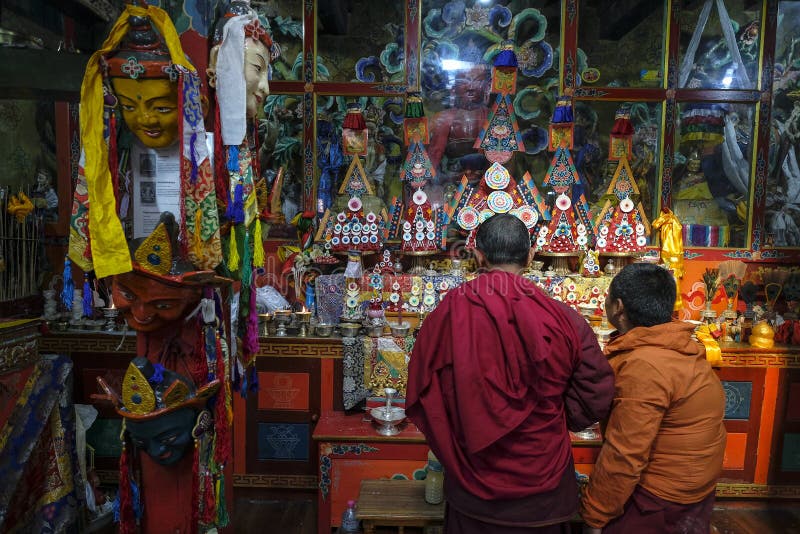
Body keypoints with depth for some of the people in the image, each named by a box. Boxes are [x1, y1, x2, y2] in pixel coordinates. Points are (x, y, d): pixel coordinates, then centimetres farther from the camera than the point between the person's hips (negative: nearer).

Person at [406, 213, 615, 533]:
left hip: (472, 492, 1)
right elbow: (596, 398, -9)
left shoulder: (447, 315, -15)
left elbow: (421, 399, -8)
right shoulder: (563, 321, -17)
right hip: (542, 494, 0)